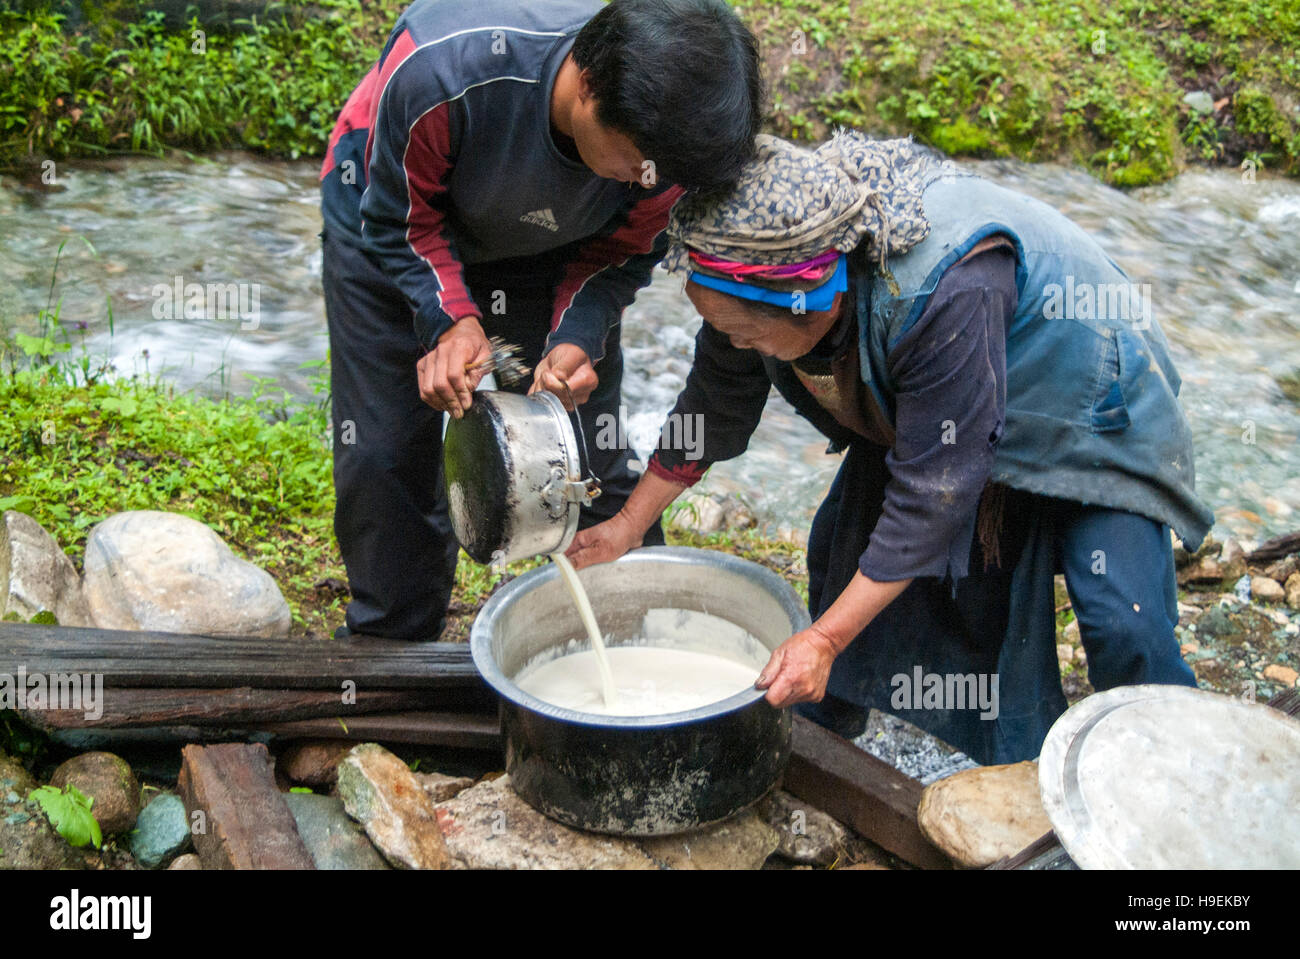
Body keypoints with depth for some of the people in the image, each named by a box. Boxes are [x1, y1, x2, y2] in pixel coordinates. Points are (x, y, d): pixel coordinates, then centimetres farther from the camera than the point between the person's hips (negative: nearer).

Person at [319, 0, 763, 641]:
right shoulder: (441, 65, -41)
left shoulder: (663, 129, -31)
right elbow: (400, 220, -23)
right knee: (384, 458, -1)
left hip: (551, 249, 2)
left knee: (592, 464, -1)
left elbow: (622, 252, -12)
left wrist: (577, 340, -29)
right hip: (392, 230, -1)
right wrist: (451, 317, -36)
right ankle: (391, 643, 23)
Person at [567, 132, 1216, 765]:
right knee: (841, 548, 3)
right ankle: (824, 730, 28)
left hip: (1084, 410, -6)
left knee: (1123, 623, -16)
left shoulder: (948, 292, -45)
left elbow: (935, 487, -38)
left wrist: (826, 639, -35)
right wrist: (629, 523, 1)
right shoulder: (770, 267, -22)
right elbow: (716, 403, -4)